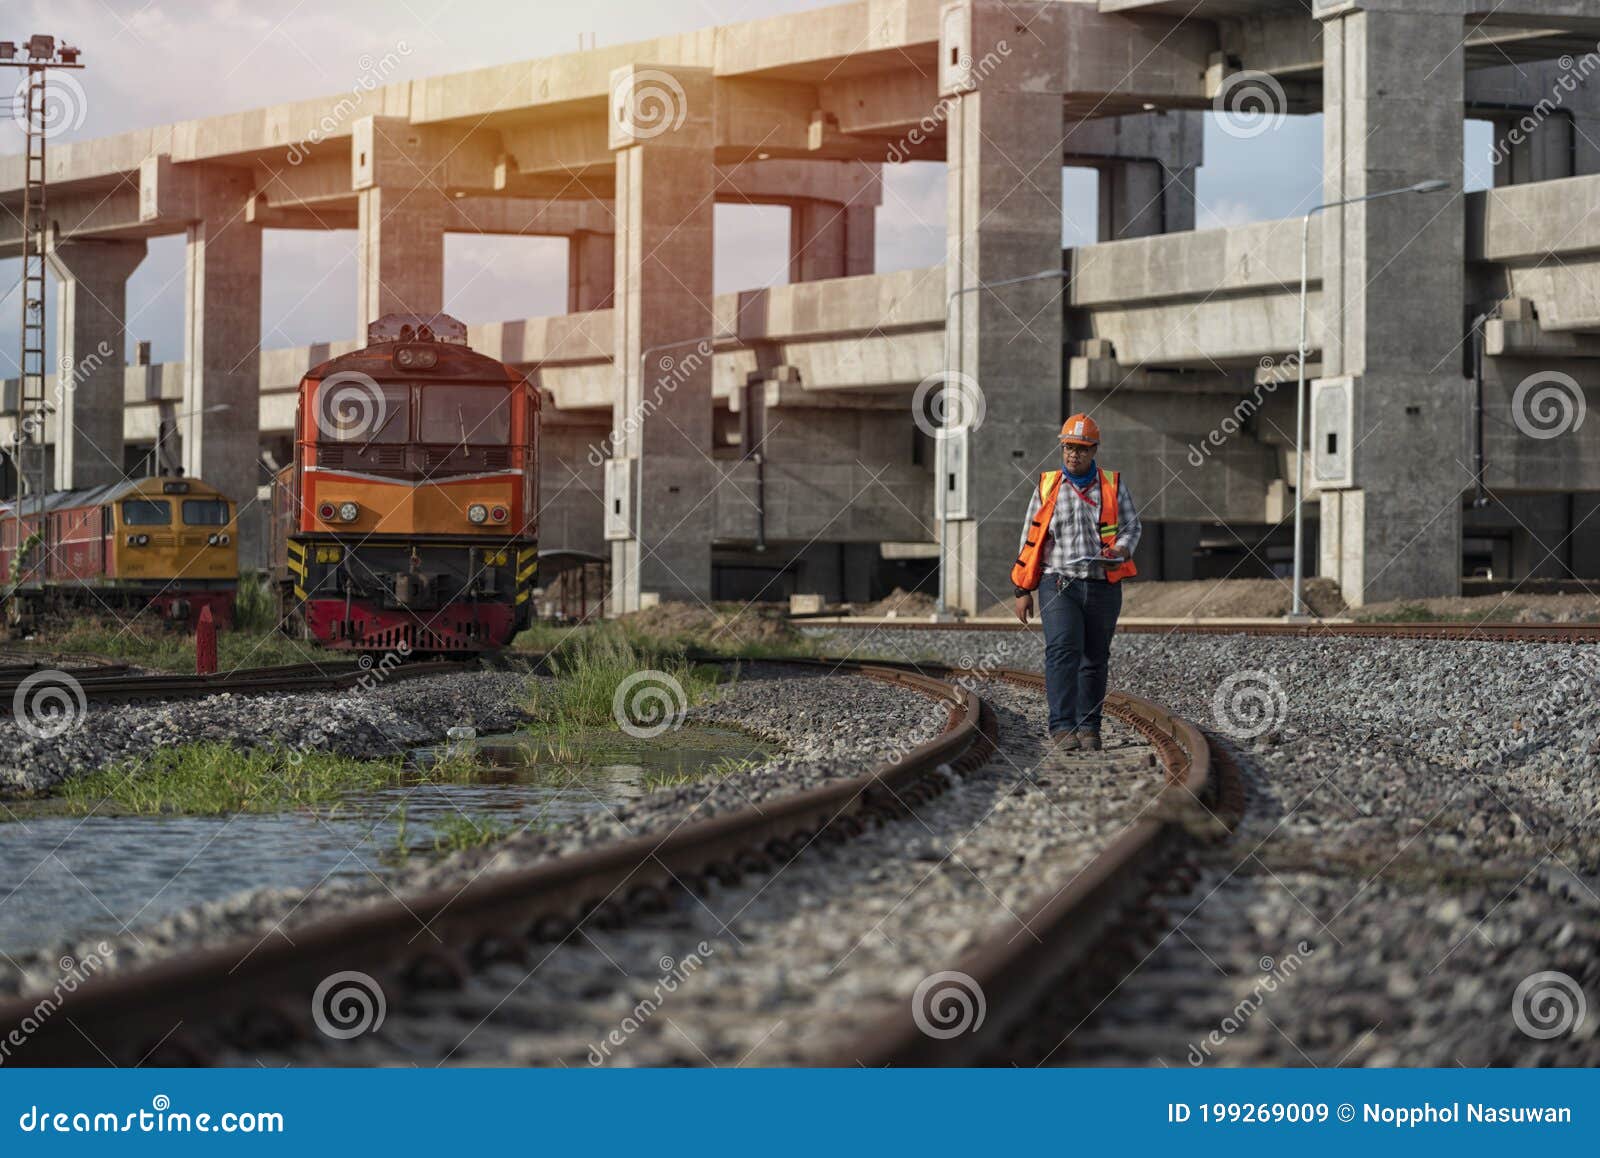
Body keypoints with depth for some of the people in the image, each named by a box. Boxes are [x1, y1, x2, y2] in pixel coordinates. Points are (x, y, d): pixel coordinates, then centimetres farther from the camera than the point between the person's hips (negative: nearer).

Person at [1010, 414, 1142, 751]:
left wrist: (1121, 550, -16)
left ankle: (1089, 728, 16)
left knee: (1095, 660, 7)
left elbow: (1132, 526, 8)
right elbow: (1030, 540, 12)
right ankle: (1062, 727, -23)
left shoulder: (1113, 486, 9)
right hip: (1058, 583, -2)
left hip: (1103, 586, 2)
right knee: (1063, 650, -18)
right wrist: (1023, 590, 8)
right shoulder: (1047, 487, 9)